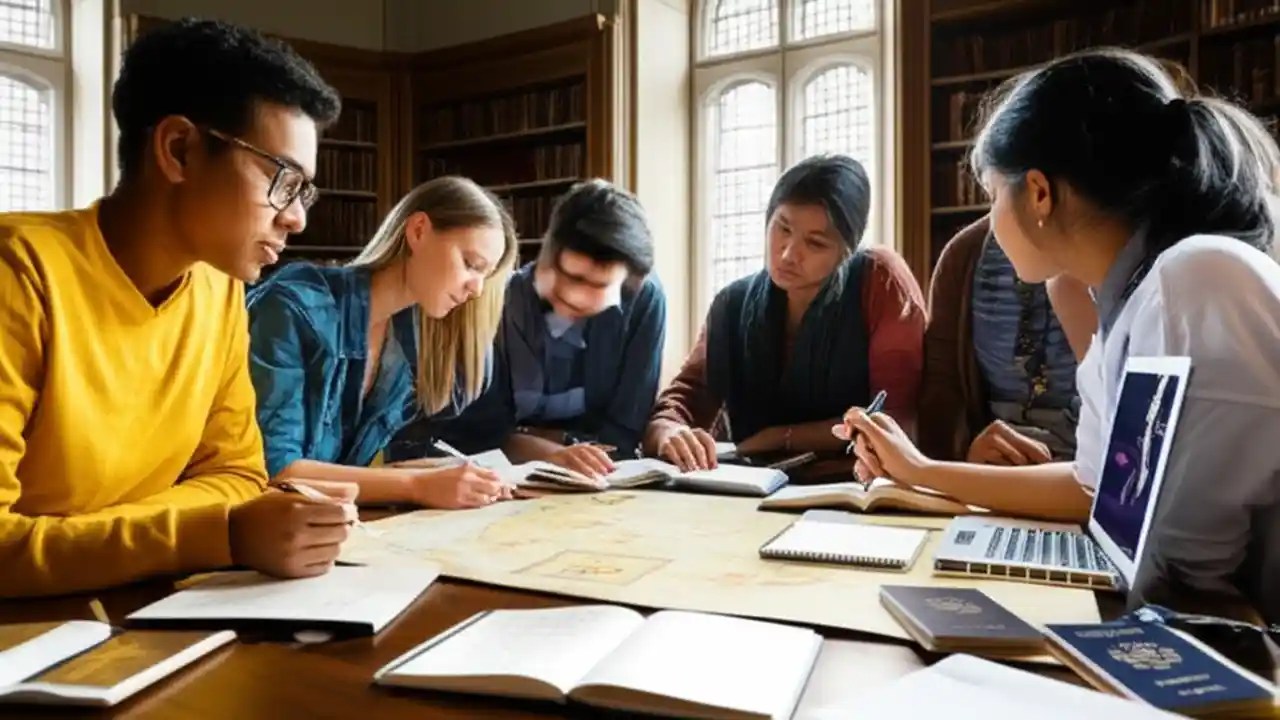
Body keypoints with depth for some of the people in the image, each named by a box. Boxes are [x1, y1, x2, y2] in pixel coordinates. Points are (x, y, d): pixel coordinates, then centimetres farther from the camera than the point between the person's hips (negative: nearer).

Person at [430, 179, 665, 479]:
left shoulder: (644, 299, -12)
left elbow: (621, 435, -9)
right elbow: (469, 431, -11)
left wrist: (515, 437, -11)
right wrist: (550, 453, -27)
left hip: (600, 485, 1)